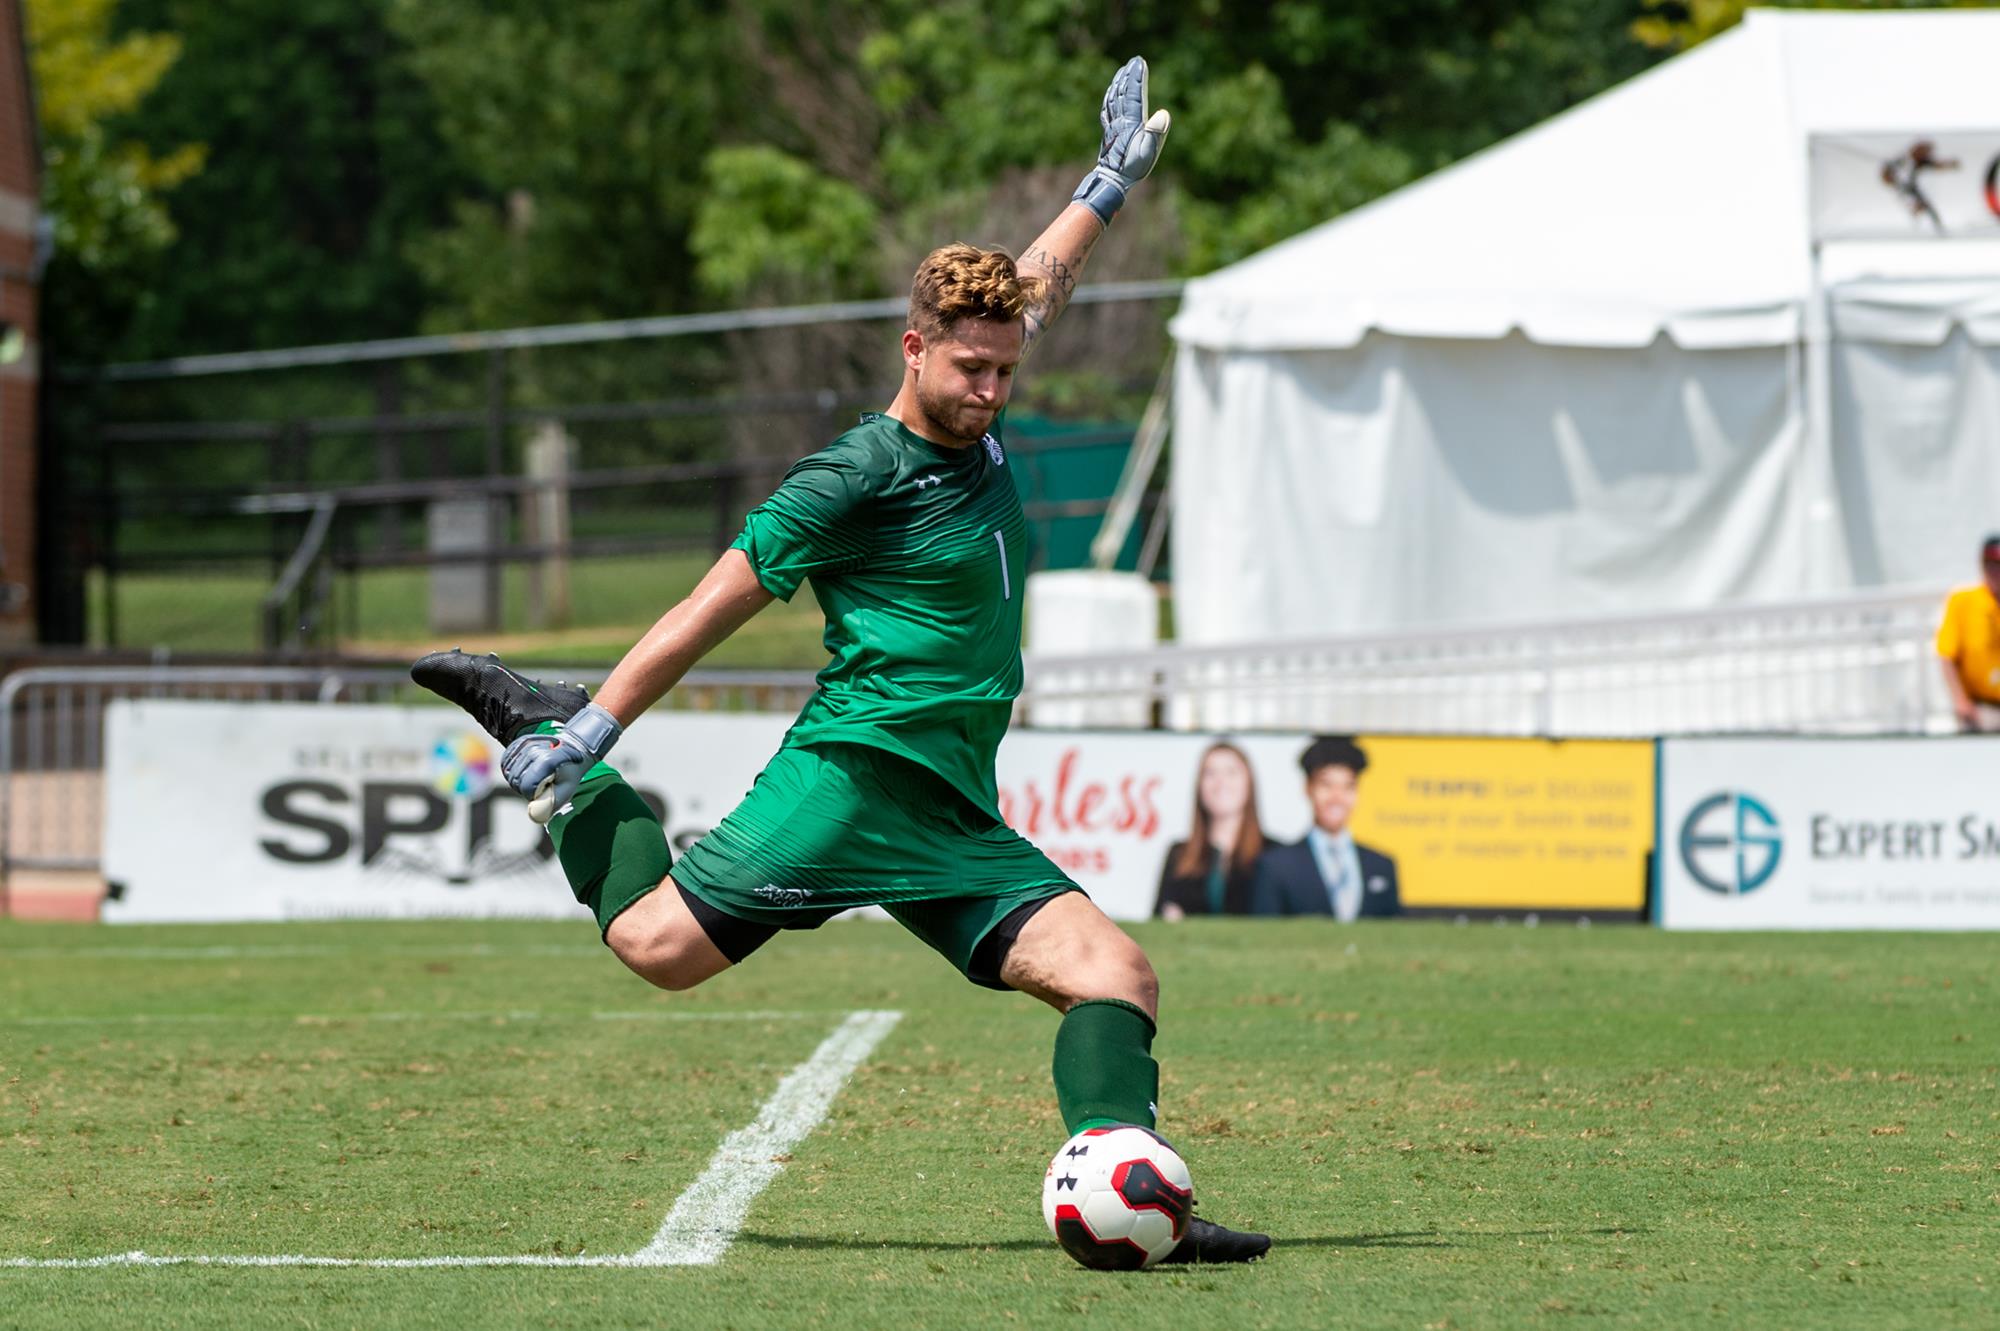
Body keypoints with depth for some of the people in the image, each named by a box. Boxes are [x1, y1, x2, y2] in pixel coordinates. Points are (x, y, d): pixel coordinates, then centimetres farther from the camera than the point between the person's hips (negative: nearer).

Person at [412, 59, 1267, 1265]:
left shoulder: (977, 431, 16)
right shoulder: (858, 477, -7)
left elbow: (1034, 294, 36)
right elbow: (716, 607, -6)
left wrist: (1109, 190, 43)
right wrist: (594, 730, -7)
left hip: (953, 820, 7)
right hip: (858, 768, -7)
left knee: (1117, 976, -10)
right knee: (659, 945, -16)